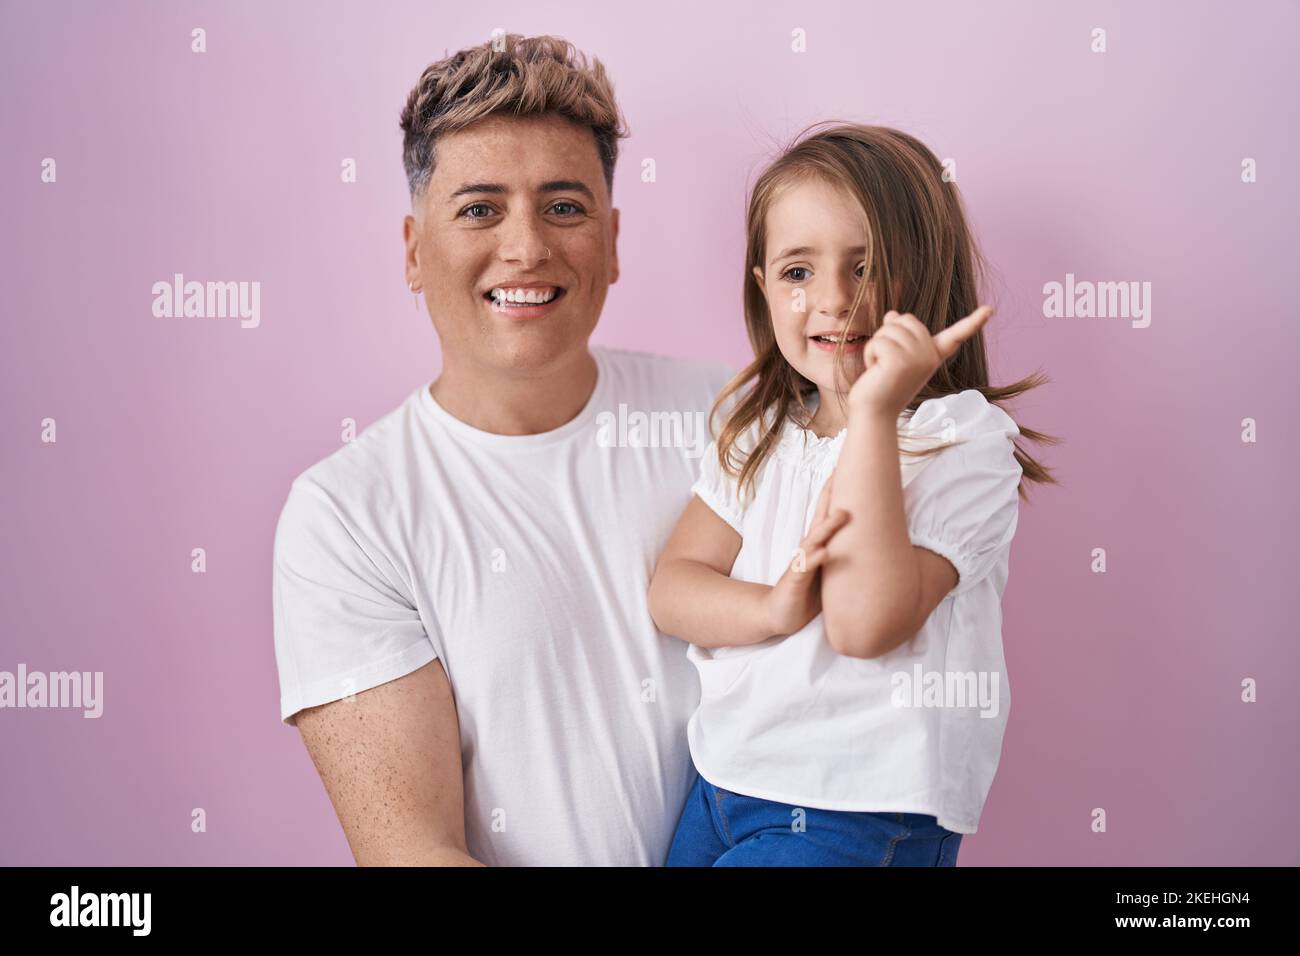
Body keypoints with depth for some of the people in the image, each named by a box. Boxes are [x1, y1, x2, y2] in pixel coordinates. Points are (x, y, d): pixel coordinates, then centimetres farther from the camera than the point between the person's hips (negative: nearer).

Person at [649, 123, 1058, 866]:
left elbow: (866, 623, -25)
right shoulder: (760, 427, 5)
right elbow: (671, 589, -1)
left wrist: (875, 413, -28)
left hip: (858, 813, -5)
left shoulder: (966, 441, -13)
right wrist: (772, 608, -21)